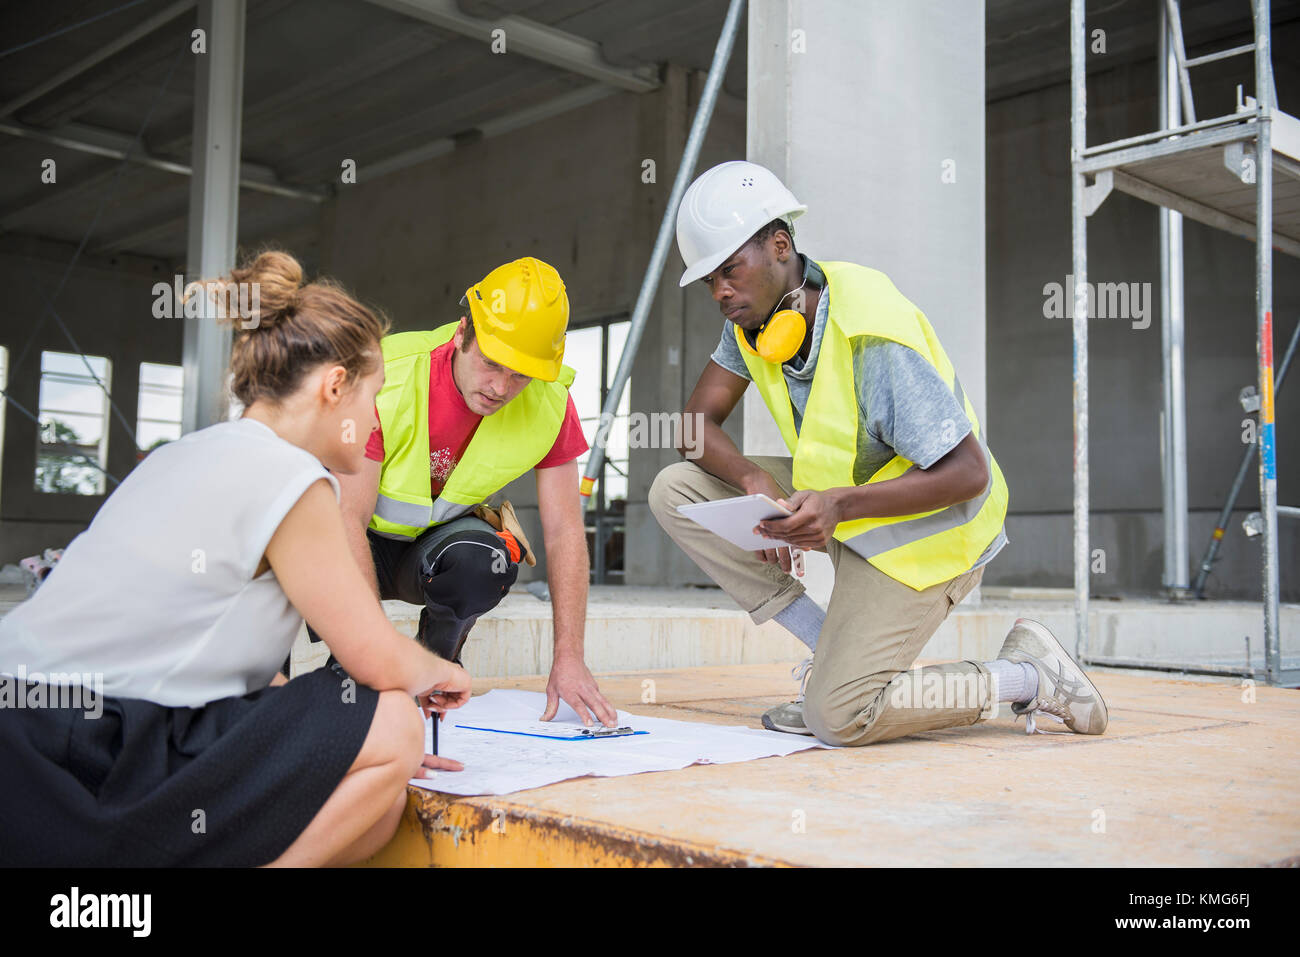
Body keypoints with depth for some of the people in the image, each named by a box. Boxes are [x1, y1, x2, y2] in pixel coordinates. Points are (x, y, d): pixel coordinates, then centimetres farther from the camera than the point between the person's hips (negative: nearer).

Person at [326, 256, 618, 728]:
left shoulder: (549, 402, -18)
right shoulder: (385, 378, -29)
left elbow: (564, 529, -15)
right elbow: (347, 518, -29)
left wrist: (569, 658, -23)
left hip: (440, 539, 2)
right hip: (365, 542, -1)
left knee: (488, 561, -34)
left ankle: (433, 659, -1)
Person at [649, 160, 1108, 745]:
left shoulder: (873, 339, -29)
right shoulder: (754, 317, -4)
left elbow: (968, 473, -28)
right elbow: (698, 422, -2)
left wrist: (839, 505, -38)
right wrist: (753, 481, -23)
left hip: (920, 525, -8)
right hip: (840, 501, 9)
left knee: (839, 718, -20)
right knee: (675, 490, -9)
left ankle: (1030, 677, 2)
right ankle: (835, 653, -1)